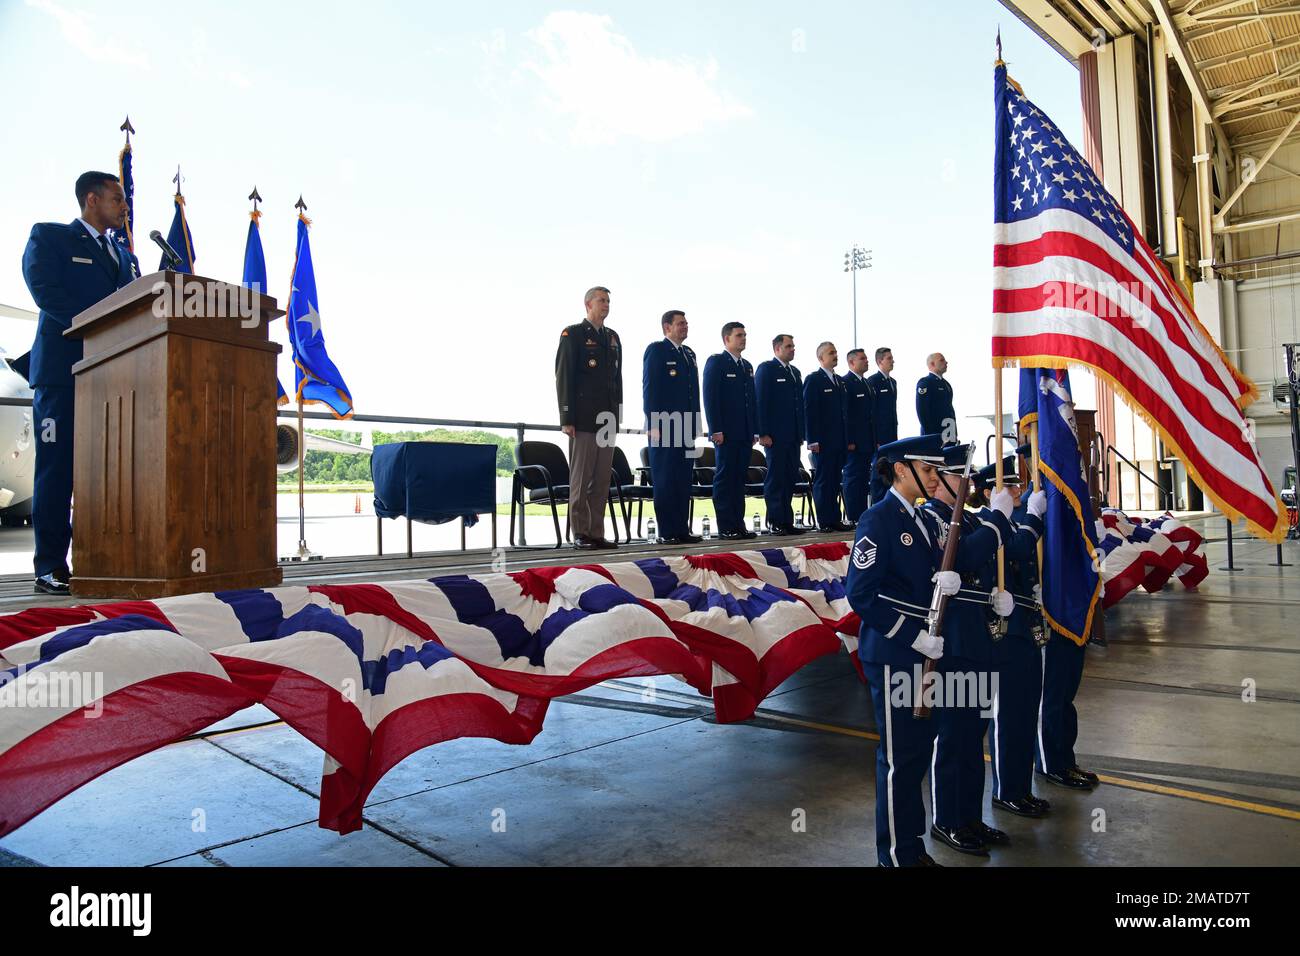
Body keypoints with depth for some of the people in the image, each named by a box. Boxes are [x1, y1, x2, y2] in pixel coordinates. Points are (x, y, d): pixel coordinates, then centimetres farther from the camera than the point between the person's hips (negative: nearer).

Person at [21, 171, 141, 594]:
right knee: (57, 471, -5)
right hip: (64, 369, -5)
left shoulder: (126, 256, 25)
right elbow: (45, 292, -8)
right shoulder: (48, 237, 7)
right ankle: (51, 567, -2)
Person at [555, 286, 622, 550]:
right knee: (581, 479, -3)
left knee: (602, 479, 6)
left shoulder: (613, 337, 18)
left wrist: (617, 416, 13)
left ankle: (597, 533, 11)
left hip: (607, 419, 6)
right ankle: (580, 534, 3)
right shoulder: (573, 334, 0)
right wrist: (567, 419, -11)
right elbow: (564, 378, -6)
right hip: (584, 419, -6)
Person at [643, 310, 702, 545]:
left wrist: (695, 424, 13)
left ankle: (682, 530, 13)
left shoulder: (689, 353, 19)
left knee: (684, 481, 8)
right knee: (665, 481, -3)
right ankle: (666, 532, 1)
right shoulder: (656, 350, -2)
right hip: (663, 427, -7)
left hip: (686, 427, 7)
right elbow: (649, 388, -9)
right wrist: (653, 425, -15)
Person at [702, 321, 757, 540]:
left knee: (740, 479, 9)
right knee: (725, 478, -3)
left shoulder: (747, 366, 19)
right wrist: (716, 430, -16)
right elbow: (710, 397, -10)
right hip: (726, 433, -7)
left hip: (745, 434, 7)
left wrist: (755, 430, 12)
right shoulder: (716, 362, -3)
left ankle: (738, 524, 13)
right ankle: (726, 527, 1)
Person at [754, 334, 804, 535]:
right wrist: (763, 434, -16)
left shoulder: (795, 372, 19)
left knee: (790, 478, 7)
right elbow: (761, 402, -10)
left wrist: (801, 434, 14)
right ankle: (775, 522, 0)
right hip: (775, 436, -7)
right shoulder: (766, 369, -3)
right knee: (775, 478, -4)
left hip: (792, 436, 7)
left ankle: (787, 521, 13)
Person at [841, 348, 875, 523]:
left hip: (867, 441, 8)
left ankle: (862, 516, 16)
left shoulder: (866, 382, 18)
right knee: (853, 478, -4)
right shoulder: (845, 382, -9)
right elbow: (844, 413, -15)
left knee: (864, 478, 11)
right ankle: (854, 518, 0)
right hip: (854, 442, -8)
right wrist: (849, 441, -19)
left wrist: (874, 439, 14)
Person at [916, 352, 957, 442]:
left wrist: (955, 433, 17)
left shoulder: (945, 383, 20)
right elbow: (921, 411, -14)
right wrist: (931, 434, -18)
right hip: (934, 435, -8)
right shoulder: (924, 383, -7)